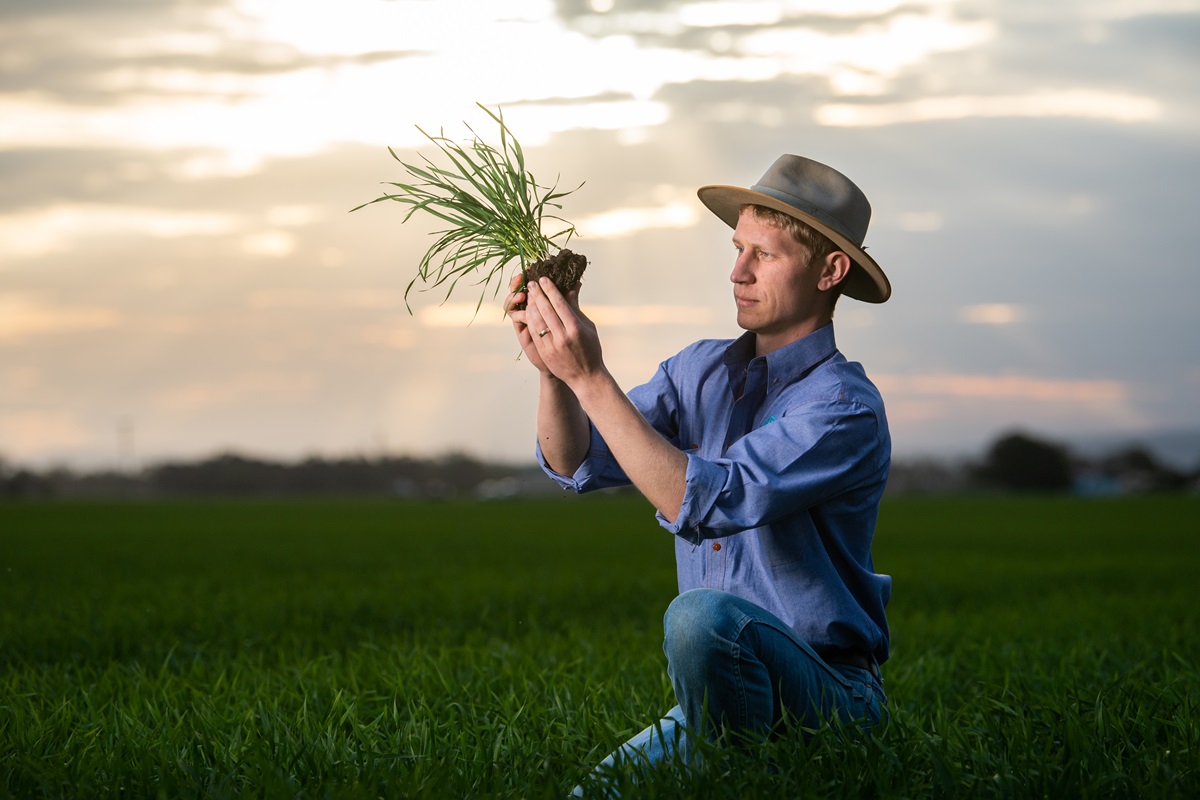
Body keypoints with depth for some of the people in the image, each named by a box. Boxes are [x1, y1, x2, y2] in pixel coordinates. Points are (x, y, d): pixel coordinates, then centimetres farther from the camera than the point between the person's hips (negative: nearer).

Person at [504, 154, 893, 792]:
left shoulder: (845, 409, -17)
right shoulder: (702, 370, 7)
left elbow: (704, 502, -29)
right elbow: (579, 462, 0)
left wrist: (590, 376, -29)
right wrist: (552, 367, -19)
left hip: (828, 694, -7)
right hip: (719, 696, 7)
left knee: (700, 615, -34)